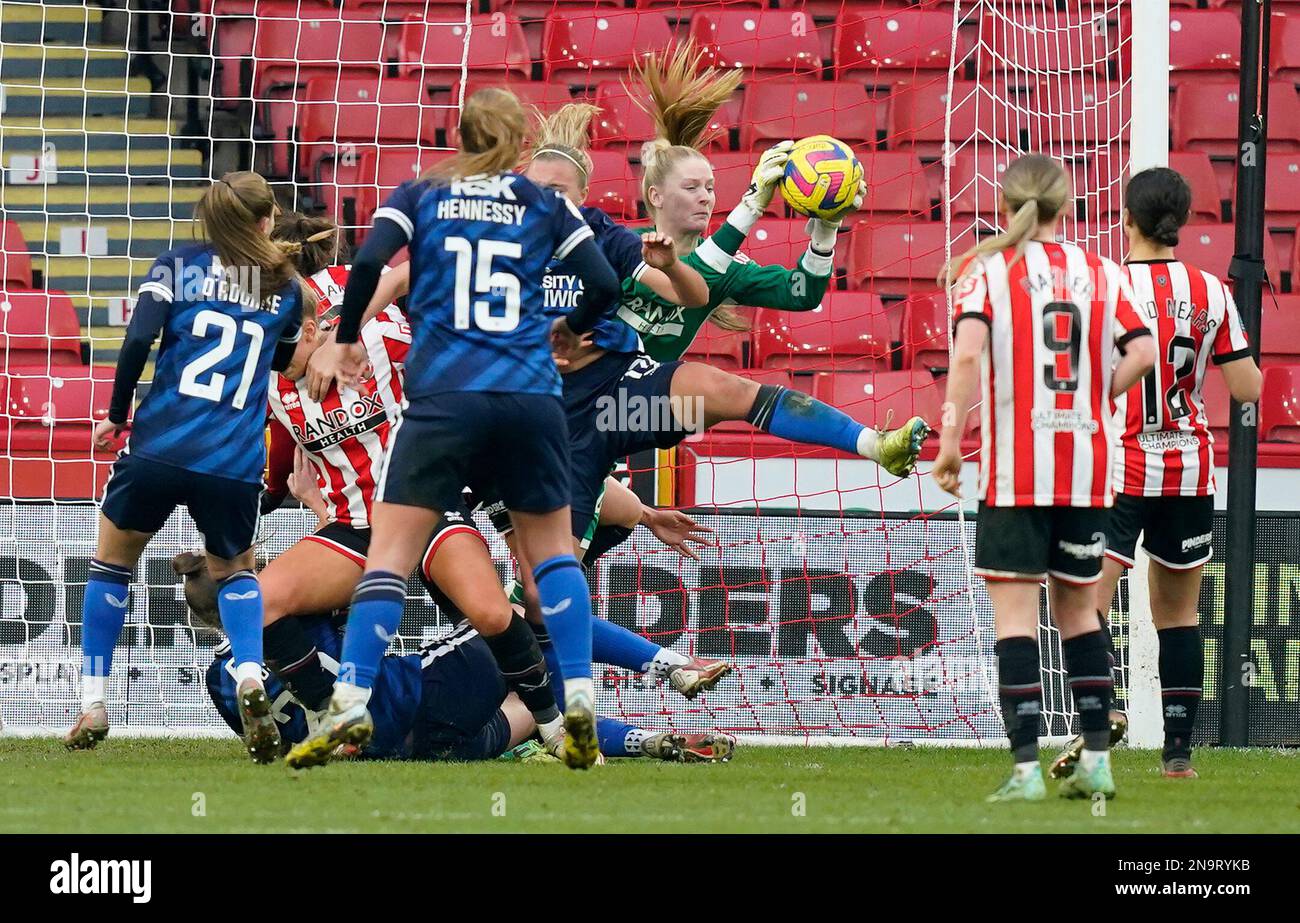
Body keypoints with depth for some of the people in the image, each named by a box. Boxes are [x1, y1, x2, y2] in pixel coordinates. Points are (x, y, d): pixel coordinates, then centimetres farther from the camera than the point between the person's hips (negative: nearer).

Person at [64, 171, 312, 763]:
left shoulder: (179, 265, 5)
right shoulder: (286, 287, 12)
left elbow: (138, 340, -7)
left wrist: (117, 415, 5)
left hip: (160, 445, -2)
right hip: (236, 464, 2)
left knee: (112, 560, 20)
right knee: (235, 569, 25)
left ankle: (93, 707, 15)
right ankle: (250, 678, -3)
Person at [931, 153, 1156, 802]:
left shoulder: (984, 271, -2)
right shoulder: (1100, 273, 7)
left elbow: (968, 353, -17)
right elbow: (1142, 352, -2)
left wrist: (950, 441, -14)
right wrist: (1090, 401, 10)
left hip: (1014, 470, -4)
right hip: (1087, 466, 4)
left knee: (1015, 612, -3)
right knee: (1076, 605, 17)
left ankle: (1026, 769, -11)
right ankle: (1097, 759, 15)